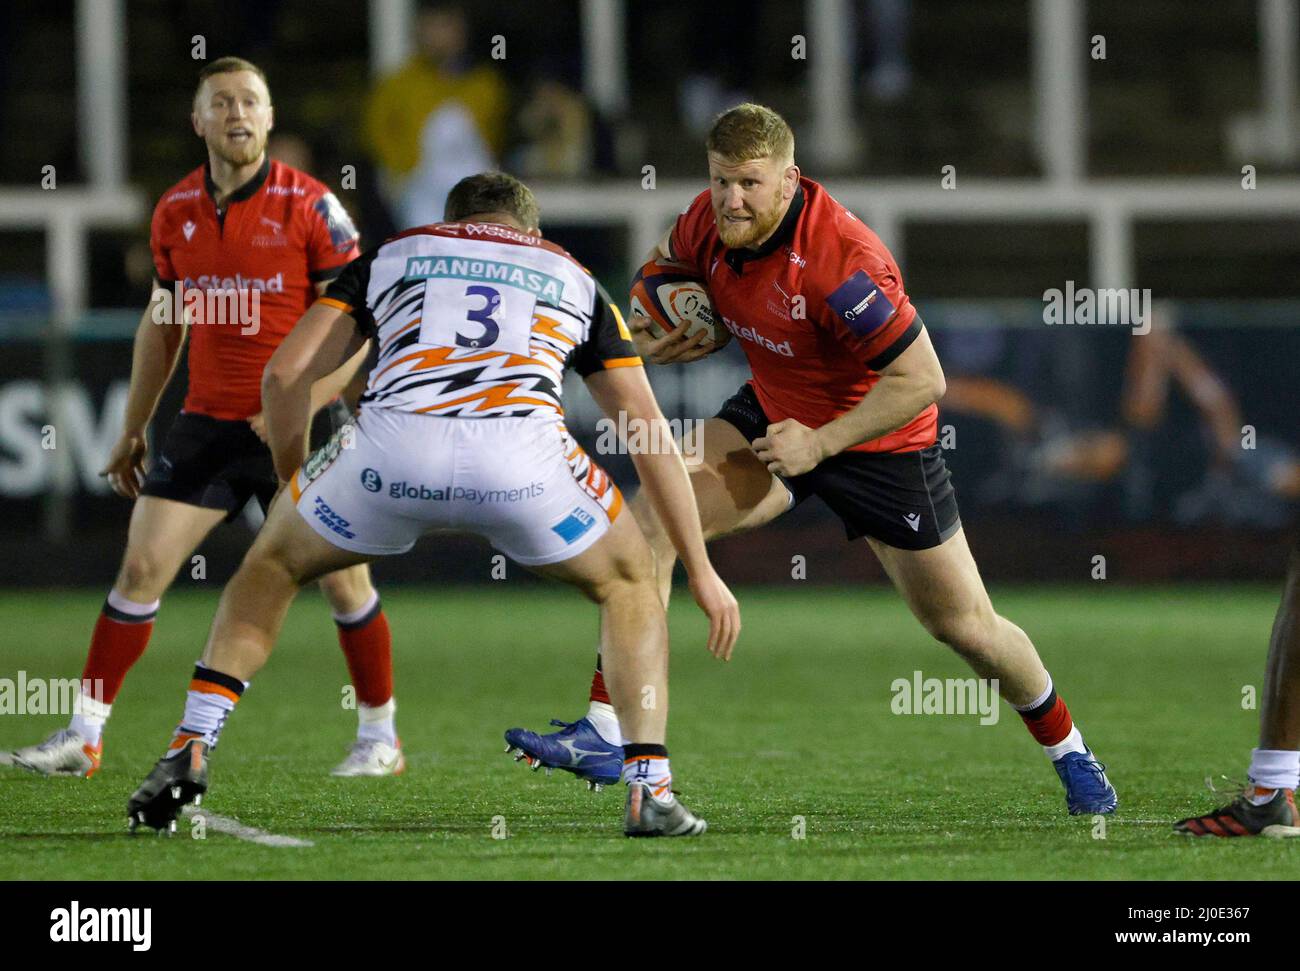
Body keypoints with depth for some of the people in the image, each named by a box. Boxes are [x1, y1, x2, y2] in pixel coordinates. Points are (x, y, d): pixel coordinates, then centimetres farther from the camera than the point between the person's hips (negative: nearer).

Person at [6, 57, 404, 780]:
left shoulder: (309, 205, -9)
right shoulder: (175, 212, 4)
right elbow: (162, 323, 17)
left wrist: (302, 402, -20)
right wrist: (134, 429, 17)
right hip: (208, 424, 4)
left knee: (343, 582, -2)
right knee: (142, 566, -3)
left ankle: (381, 737, 15)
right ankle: (85, 735, 3)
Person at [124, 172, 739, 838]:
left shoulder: (390, 255, 32)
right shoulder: (573, 278, 34)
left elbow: (285, 374, 22)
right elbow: (648, 429, 29)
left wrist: (293, 489, 36)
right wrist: (702, 572, 32)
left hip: (391, 450, 0)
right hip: (520, 456, 0)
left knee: (275, 563, 30)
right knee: (627, 580, 28)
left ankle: (189, 753, 16)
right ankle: (649, 793, 13)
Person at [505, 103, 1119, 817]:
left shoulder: (841, 261, -35)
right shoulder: (709, 222, -15)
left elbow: (921, 379, -30)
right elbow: (667, 260, 12)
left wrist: (819, 442, -30)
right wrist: (651, 333, -8)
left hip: (878, 437, -5)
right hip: (774, 415, 6)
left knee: (964, 626, 3)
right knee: (647, 523, -17)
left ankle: (1069, 753, 31)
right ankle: (604, 736, -18)